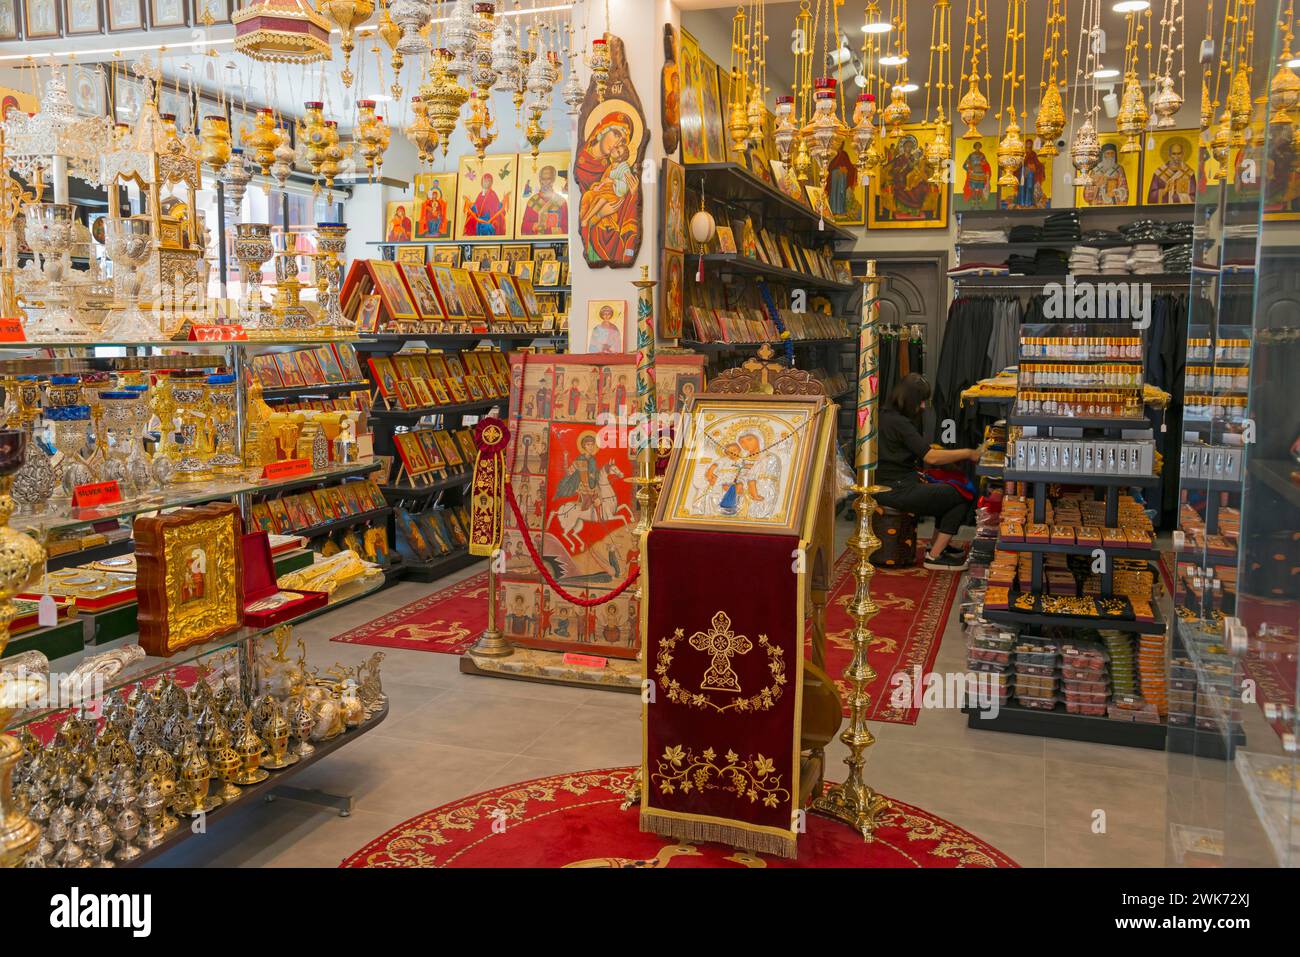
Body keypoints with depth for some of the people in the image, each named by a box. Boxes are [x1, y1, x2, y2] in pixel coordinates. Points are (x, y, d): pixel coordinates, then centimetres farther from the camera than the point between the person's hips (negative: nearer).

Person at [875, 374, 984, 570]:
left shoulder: (885, 415, 12)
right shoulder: (898, 422, -19)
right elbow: (931, 457, -22)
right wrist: (969, 454, -15)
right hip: (896, 491, -10)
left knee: (948, 490, 20)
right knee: (962, 497, -6)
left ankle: (937, 544, 28)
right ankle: (934, 556, -3)